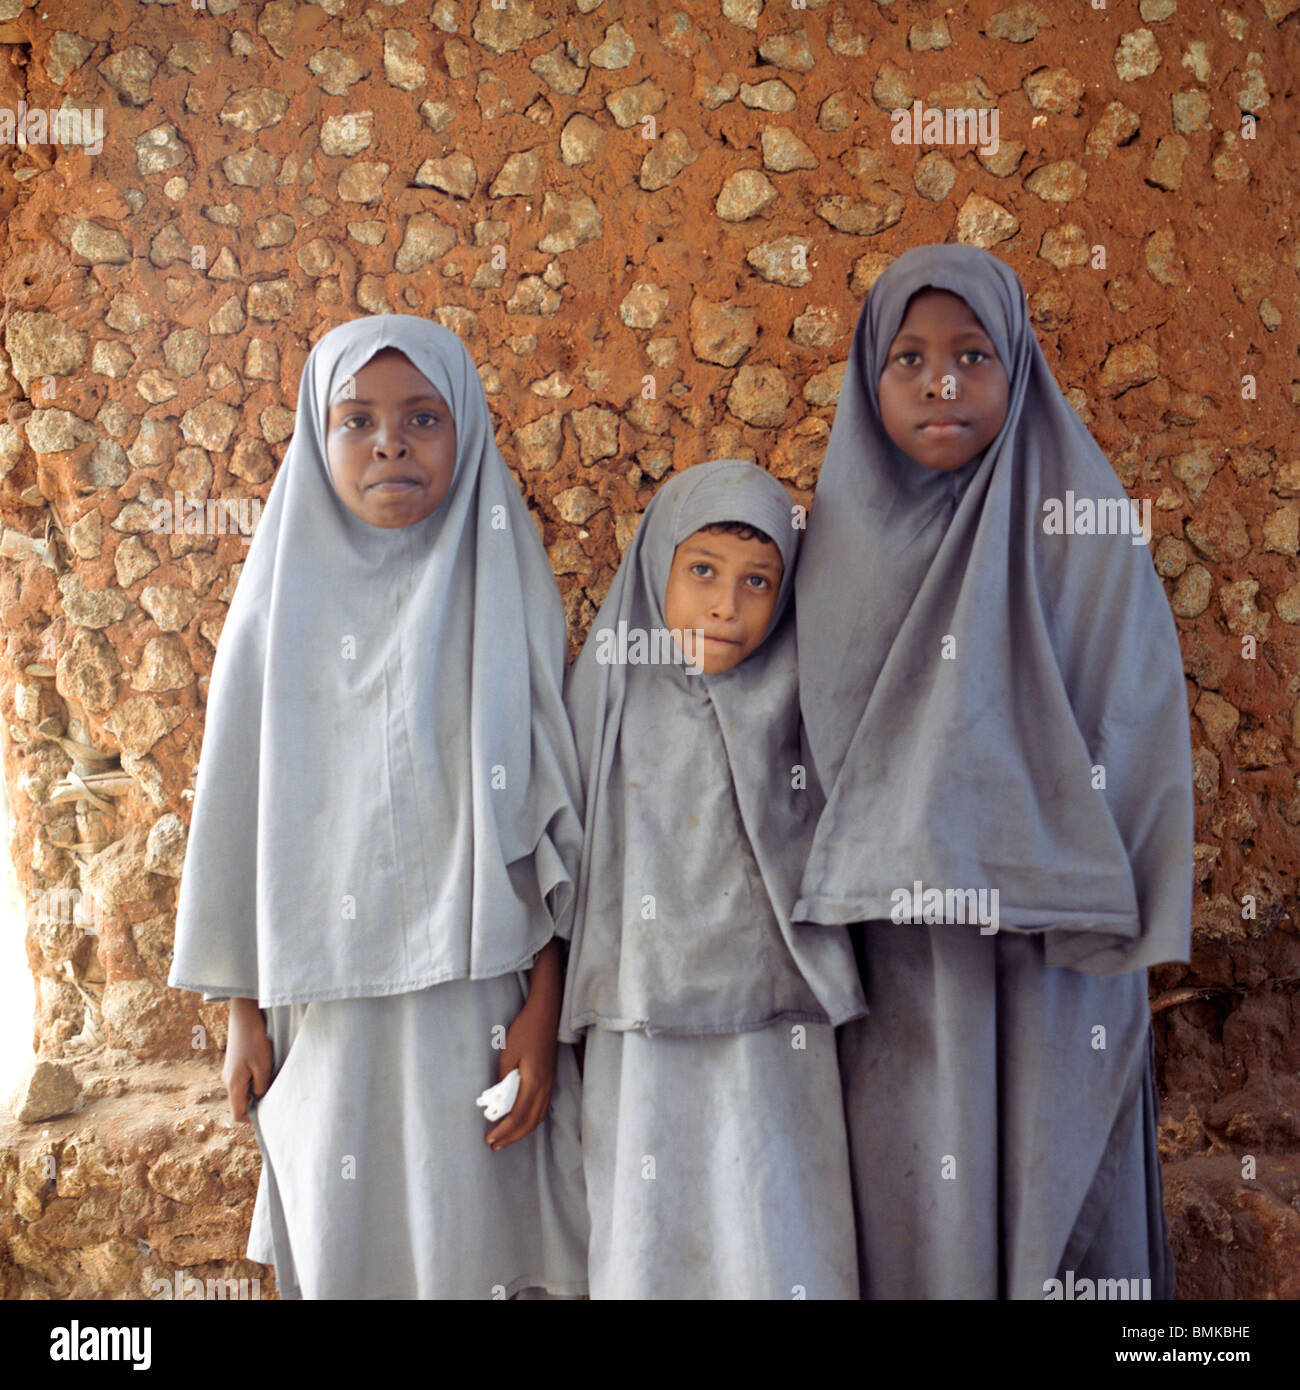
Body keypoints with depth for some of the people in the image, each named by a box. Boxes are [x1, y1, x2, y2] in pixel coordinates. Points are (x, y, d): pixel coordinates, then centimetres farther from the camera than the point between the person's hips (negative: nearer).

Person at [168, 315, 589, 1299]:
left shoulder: (504, 597, -1)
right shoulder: (282, 604, 2)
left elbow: (551, 812, -1)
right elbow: (240, 814, 6)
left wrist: (544, 1006, -5)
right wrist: (244, 1014, 7)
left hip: (478, 990, -1)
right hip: (325, 991, 2)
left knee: (477, 1239, 5)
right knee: (340, 1245, 11)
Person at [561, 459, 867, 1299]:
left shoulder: (799, 696, -3)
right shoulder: (608, 693, -1)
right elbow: (567, 855, 5)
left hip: (771, 1039, -1)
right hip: (641, 1042, 1)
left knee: (774, 1257, 6)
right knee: (647, 1252, 14)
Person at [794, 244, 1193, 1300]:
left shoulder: (1078, 521, -3)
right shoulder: (847, 532, 5)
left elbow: (1134, 728, -5)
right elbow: (826, 739, 7)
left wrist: (1106, 926, -9)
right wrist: (852, 880, 1)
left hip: (1048, 950, -2)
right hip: (892, 951, 2)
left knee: (1048, 1182, 8)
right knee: (914, 1205, 11)